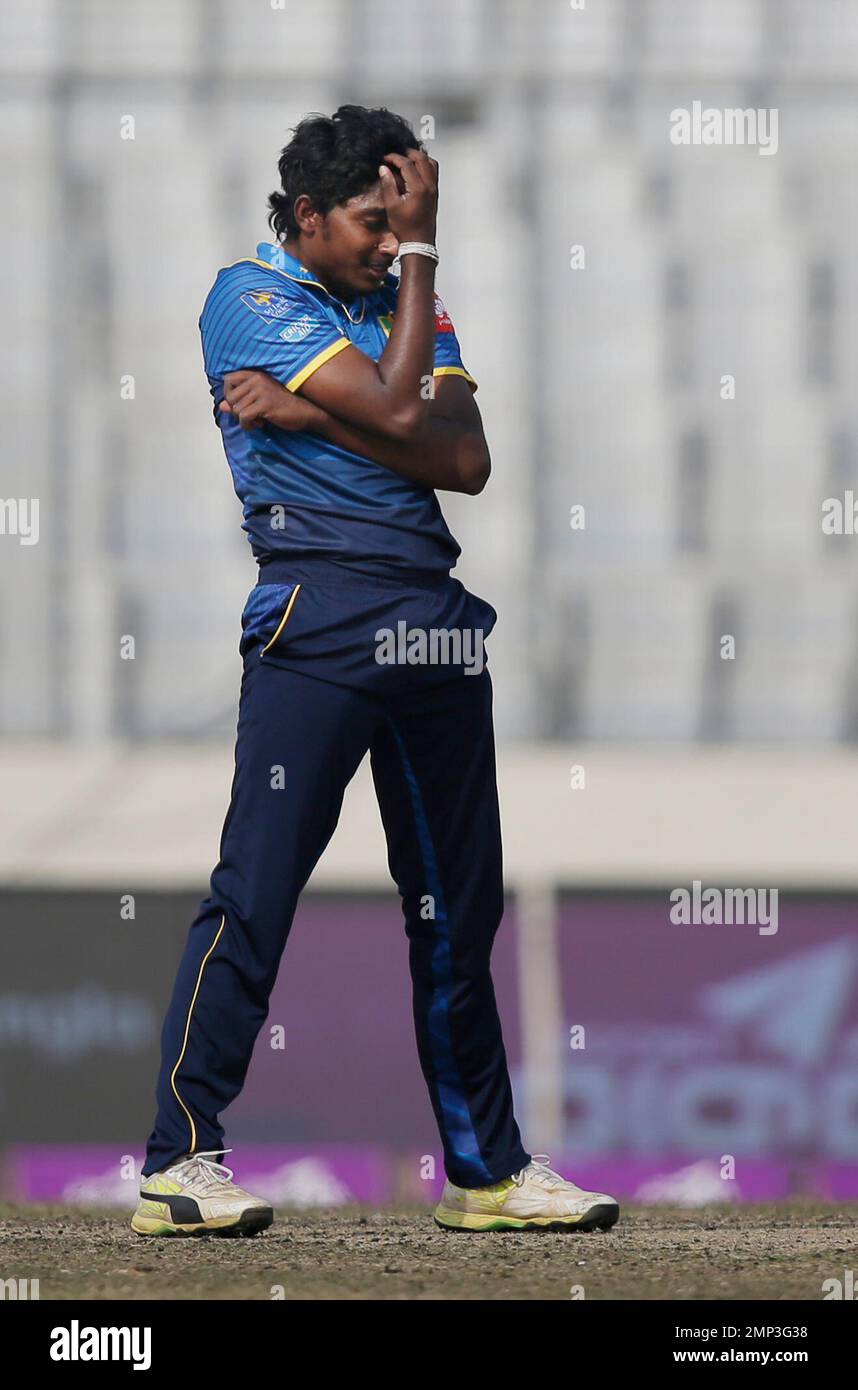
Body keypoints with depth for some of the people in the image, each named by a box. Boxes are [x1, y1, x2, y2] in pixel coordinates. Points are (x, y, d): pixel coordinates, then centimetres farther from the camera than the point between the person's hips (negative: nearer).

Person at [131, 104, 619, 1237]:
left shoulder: (407, 307, 18)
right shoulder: (251, 297, 0)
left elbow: (465, 458, 2)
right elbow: (395, 411, -11)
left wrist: (310, 415, -8)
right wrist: (418, 250, -2)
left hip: (435, 621, 6)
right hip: (319, 611, -6)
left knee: (459, 906, 9)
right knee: (256, 889, -11)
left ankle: (487, 1167, 16)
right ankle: (180, 1163, -10)